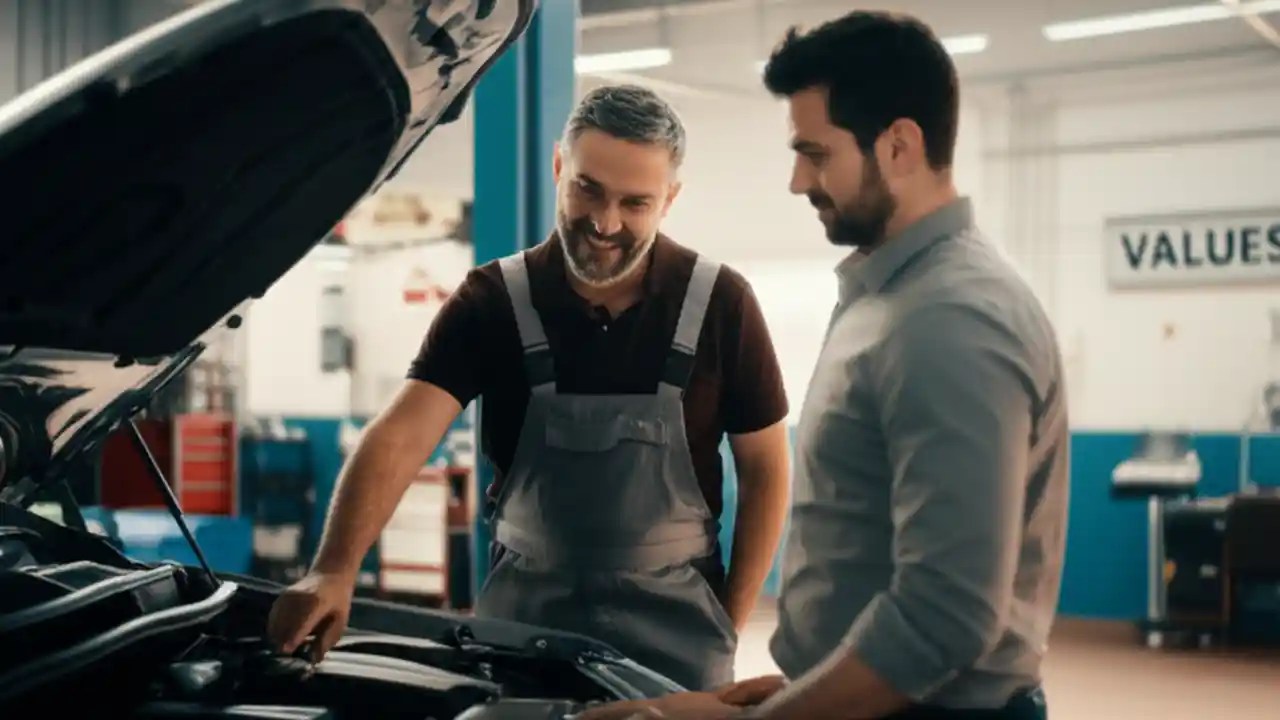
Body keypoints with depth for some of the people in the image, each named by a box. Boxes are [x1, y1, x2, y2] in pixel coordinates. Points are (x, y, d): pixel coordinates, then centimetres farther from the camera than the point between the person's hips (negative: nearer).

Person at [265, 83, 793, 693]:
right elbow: (399, 438, -19)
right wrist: (335, 570, -35)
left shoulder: (719, 304, -8)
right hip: (526, 609, 1)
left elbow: (766, 469, 1)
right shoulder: (493, 300, -8)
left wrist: (728, 625, -2)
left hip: (672, 619, 0)